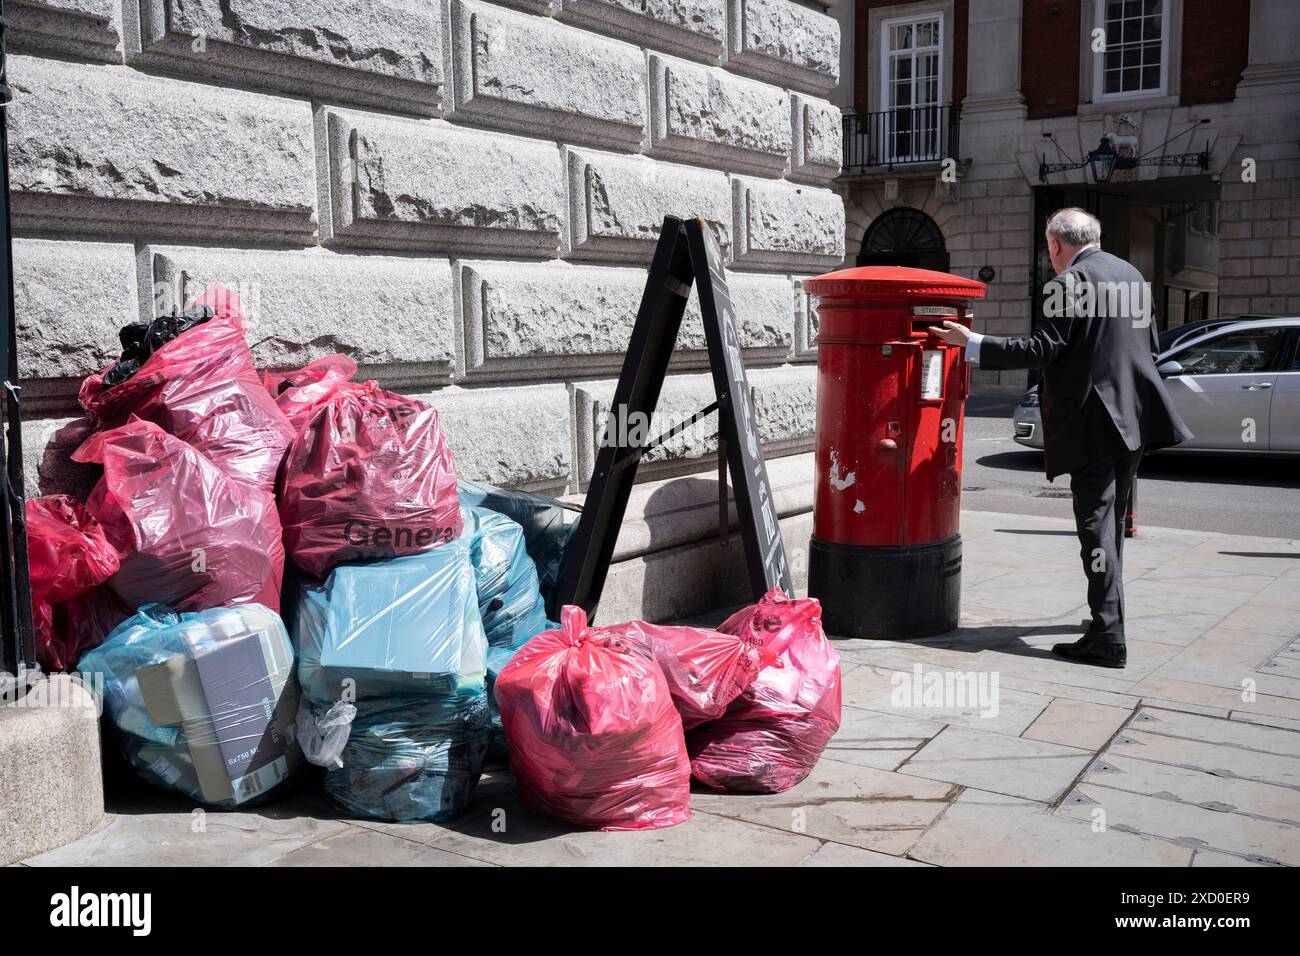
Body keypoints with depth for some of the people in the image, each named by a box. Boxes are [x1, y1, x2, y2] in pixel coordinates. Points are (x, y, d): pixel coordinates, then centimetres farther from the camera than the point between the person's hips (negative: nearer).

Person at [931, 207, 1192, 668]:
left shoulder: (1068, 283, -13)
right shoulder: (1132, 275, 13)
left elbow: (1040, 350, -17)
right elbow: (1150, 345, 18)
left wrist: (971, 344, -12)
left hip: (1094, 420, -8)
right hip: (1134, 417, 8)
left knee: (1096, 525, -6)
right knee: (1111, 521, 19)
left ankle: (1108, 638, -7)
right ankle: (1107, 611, 32)